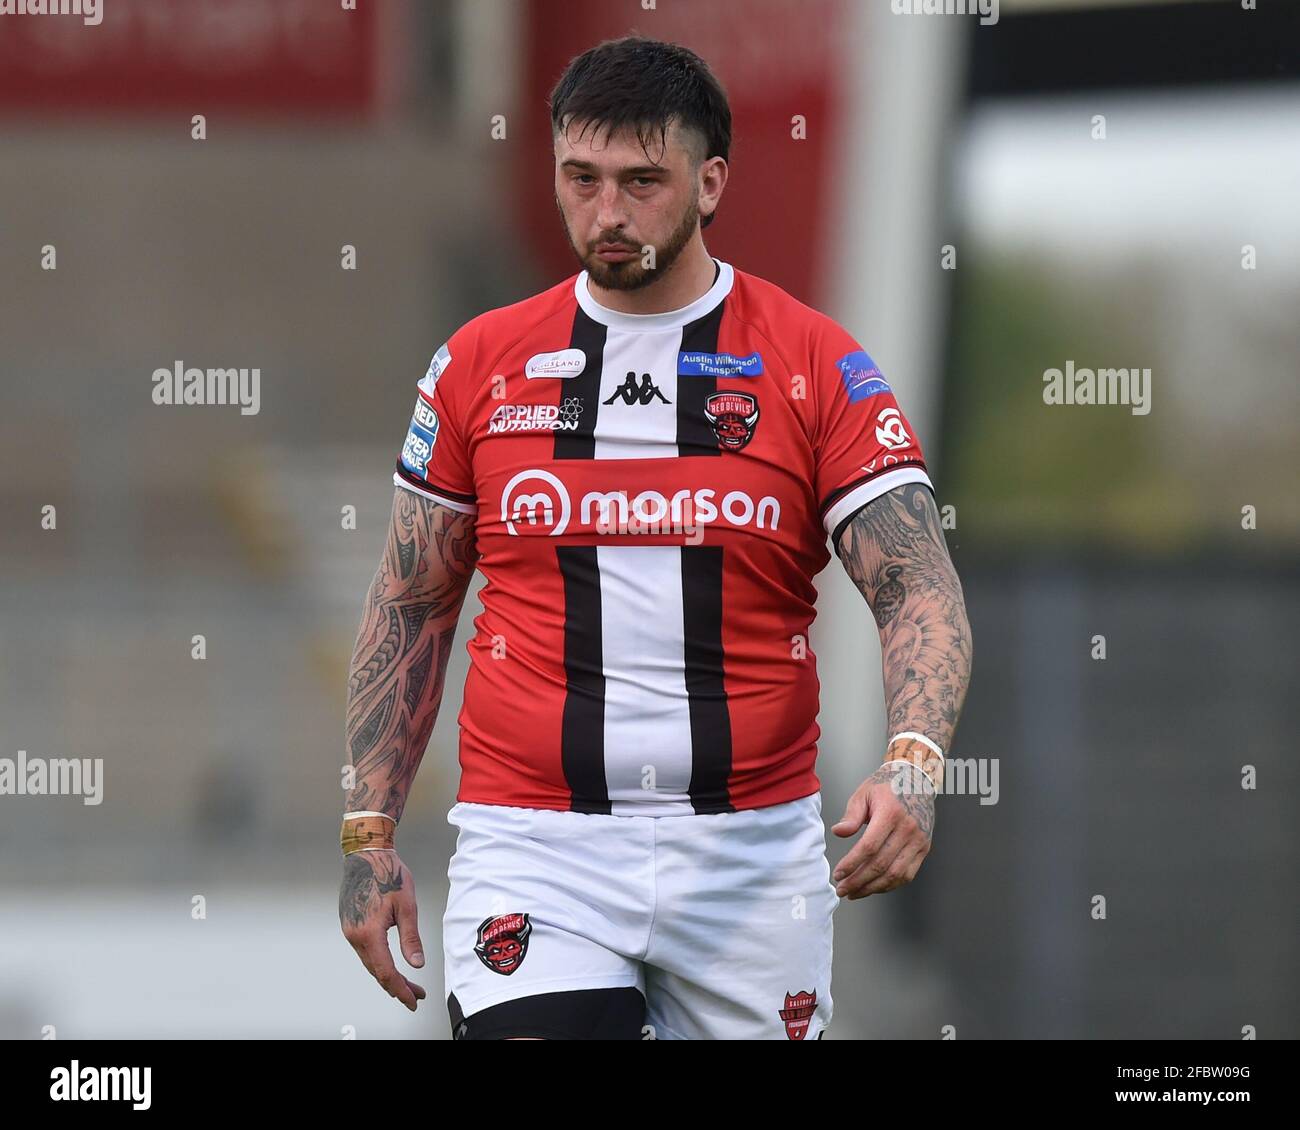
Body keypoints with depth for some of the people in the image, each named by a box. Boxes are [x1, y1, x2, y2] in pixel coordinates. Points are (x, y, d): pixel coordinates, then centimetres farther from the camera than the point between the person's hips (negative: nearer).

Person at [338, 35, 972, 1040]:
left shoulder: (819, 366, -1)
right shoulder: (481, 363, 5)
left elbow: (918, 586, -8)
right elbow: (410, 609, 12)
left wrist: (913, 764, -27)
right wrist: (369, 833, 6)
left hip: (754, 845, 0)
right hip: (530, 841, 0)